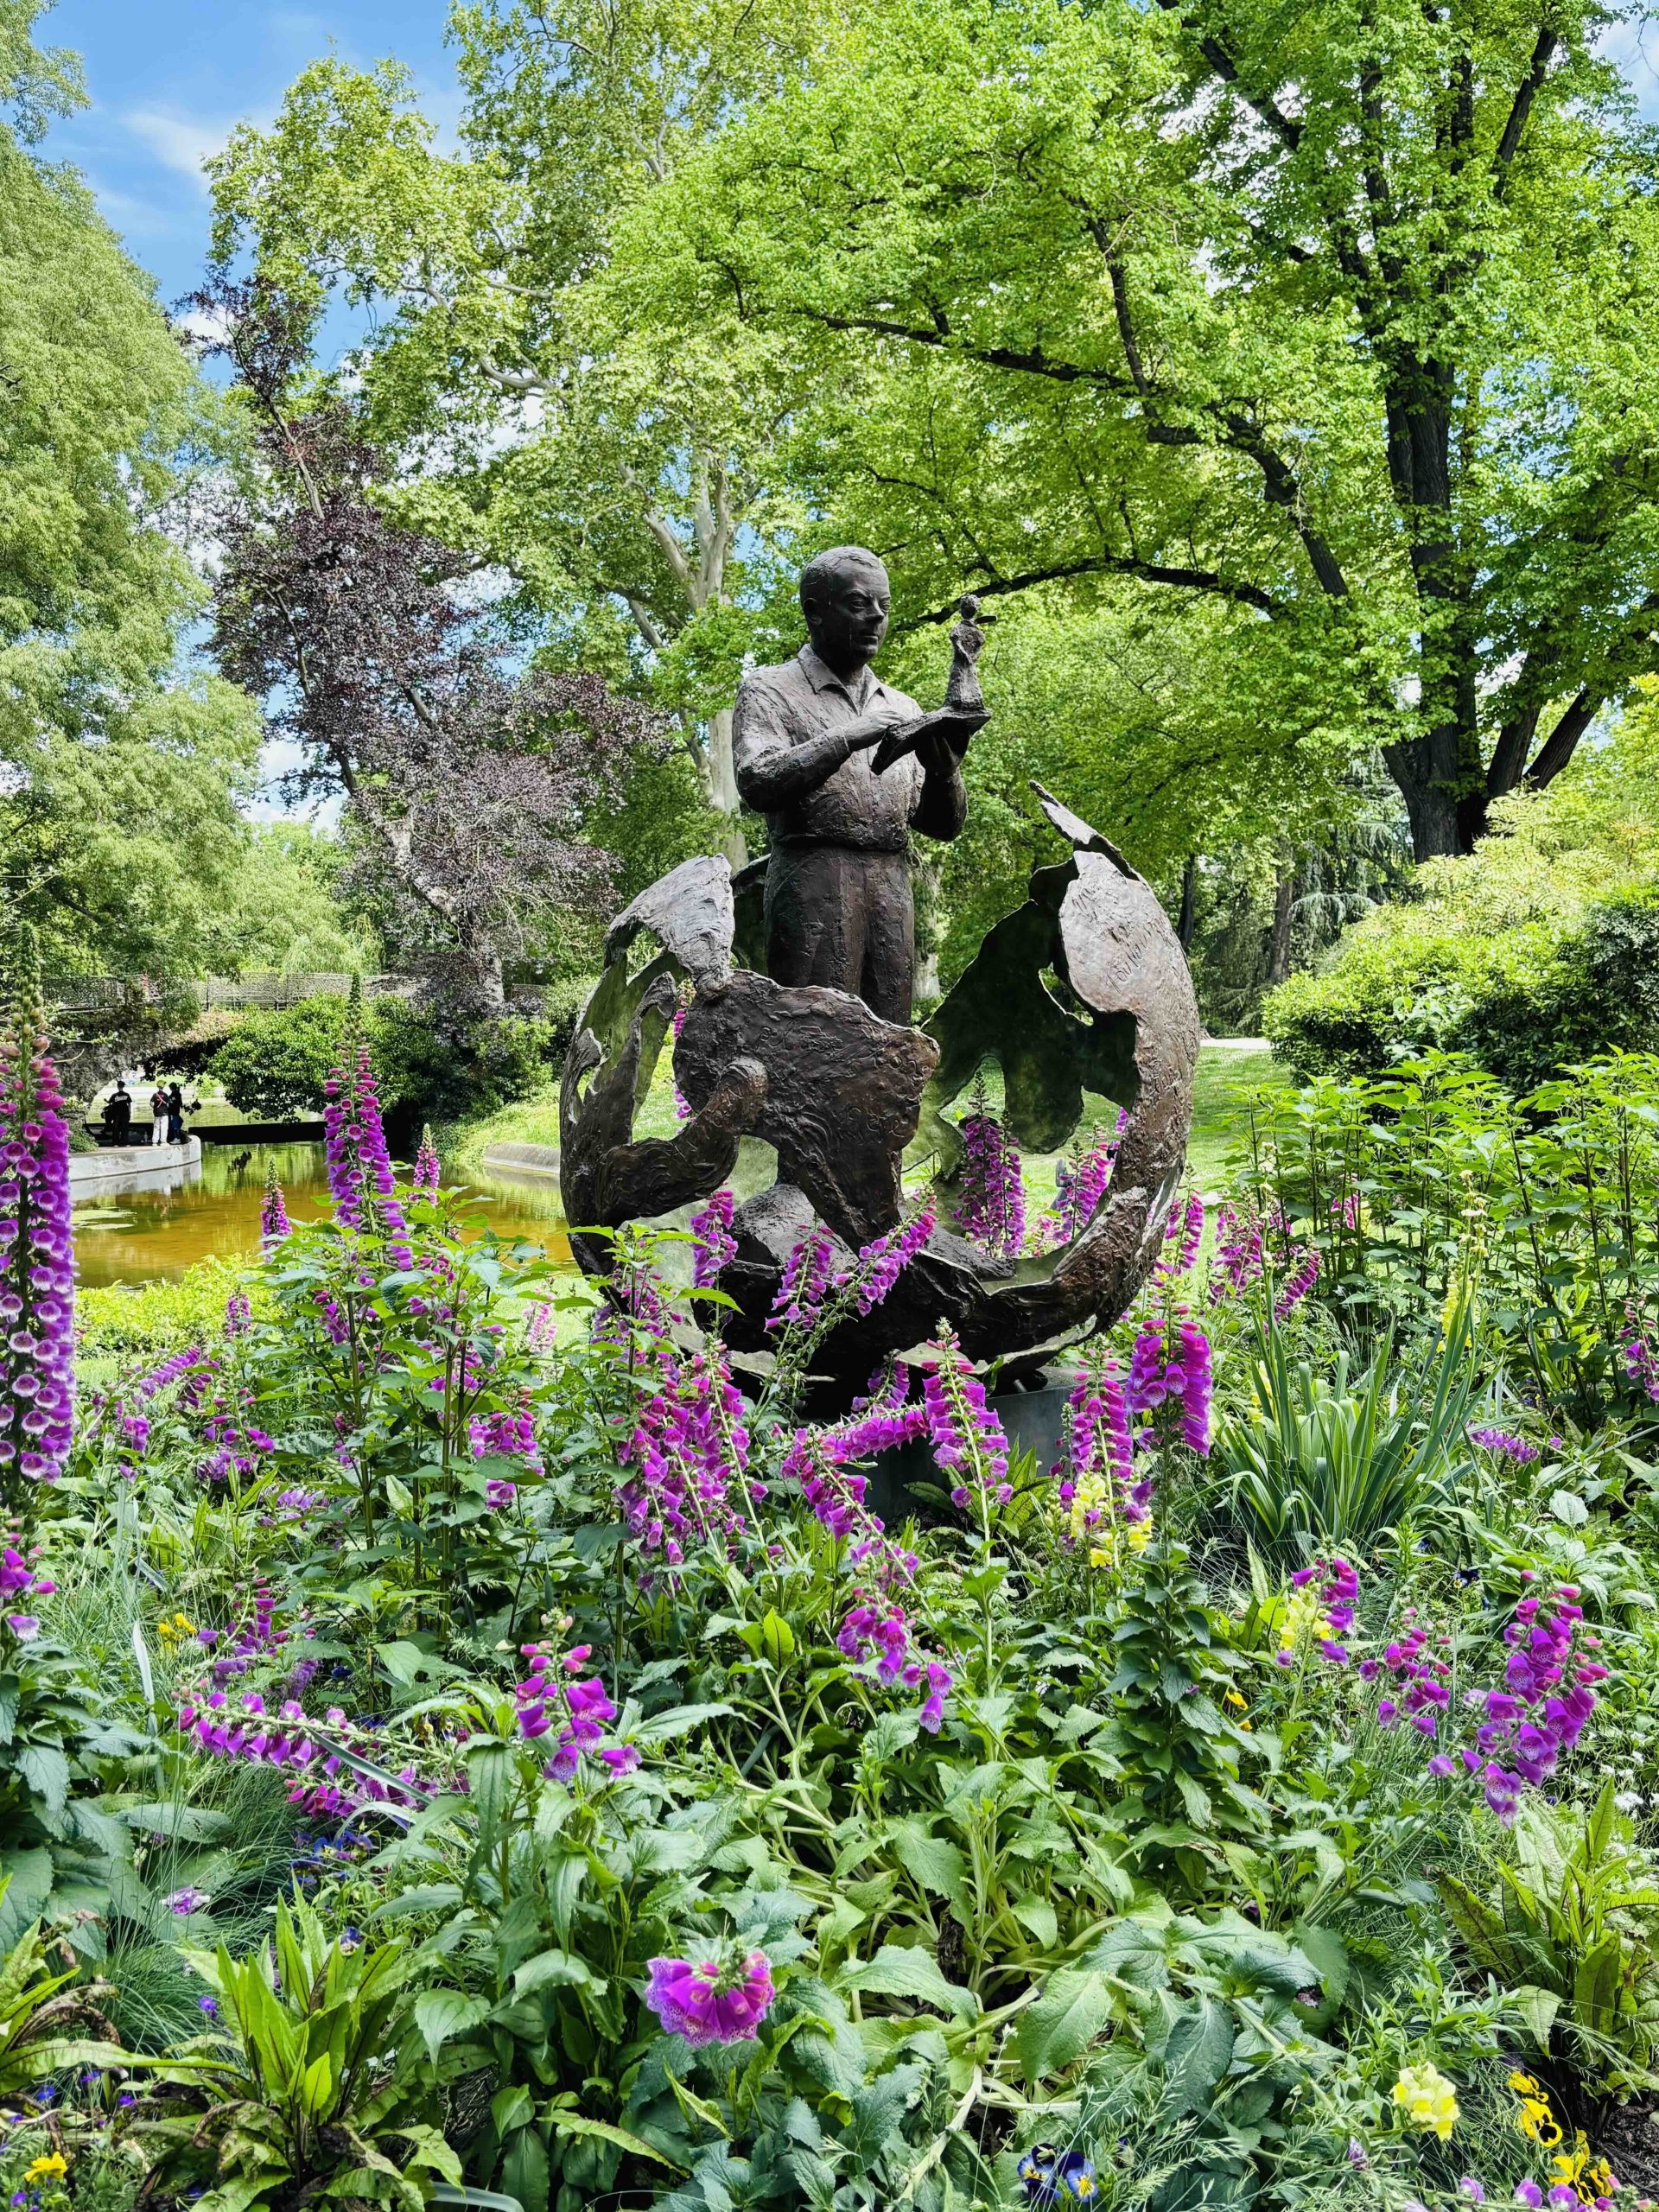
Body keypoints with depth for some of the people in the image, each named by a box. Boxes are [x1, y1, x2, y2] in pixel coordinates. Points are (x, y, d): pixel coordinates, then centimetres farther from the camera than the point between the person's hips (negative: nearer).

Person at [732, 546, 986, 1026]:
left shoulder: (902, 708, 22)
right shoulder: (770, 689, 8)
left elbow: (943, 823, 19)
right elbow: (756, 783, -10)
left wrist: (944, 765, -1)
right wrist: (850, 737, -14)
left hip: (894, 892, 5)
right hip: (814, 885, -5)